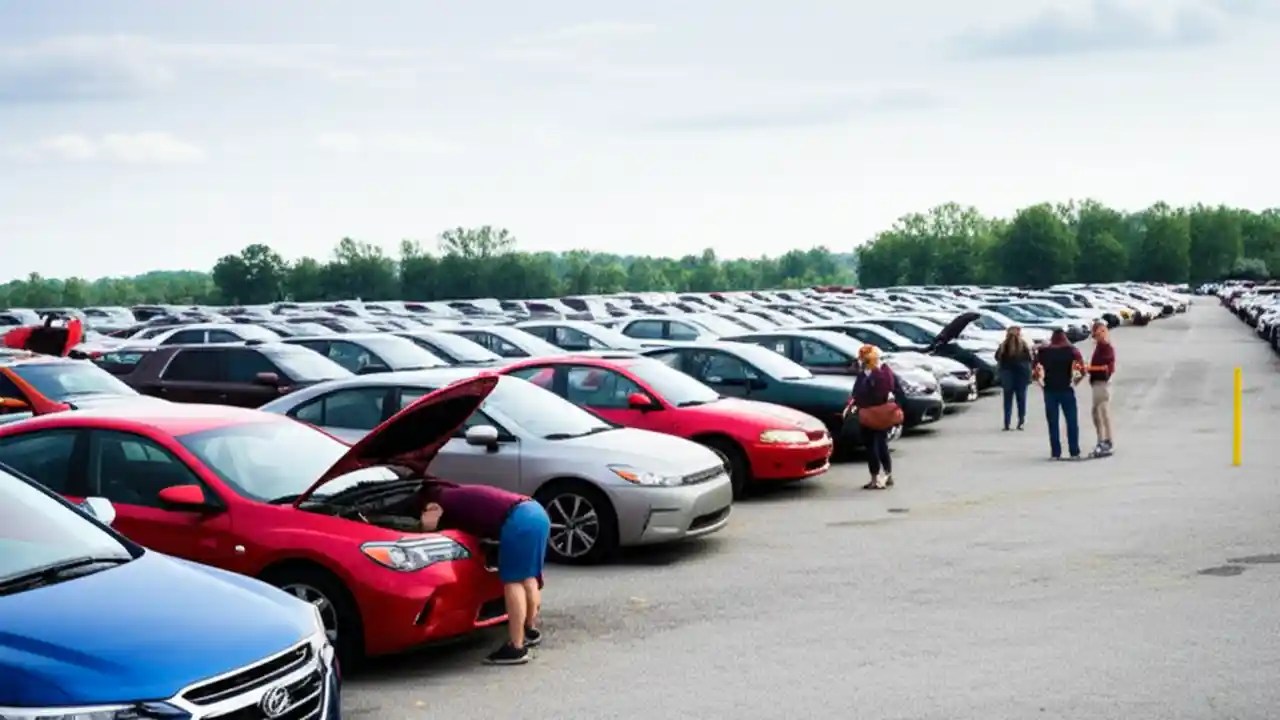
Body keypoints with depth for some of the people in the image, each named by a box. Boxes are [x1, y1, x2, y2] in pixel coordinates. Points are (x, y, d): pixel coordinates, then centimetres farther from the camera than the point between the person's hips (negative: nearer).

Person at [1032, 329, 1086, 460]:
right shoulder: (1072, 351, 1)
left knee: (1053, 423, 6)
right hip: (1067, 390, -1)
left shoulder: (1042, 352, 4)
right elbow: (1082, 370, -7)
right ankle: (1074, 453, 3)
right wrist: (1075, 382, 7)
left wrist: (1042, 383, 11)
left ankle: (1056, 453, 5)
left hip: (1049, 390, 1)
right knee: (1072, 422, 6)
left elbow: (1035, 372, -2)